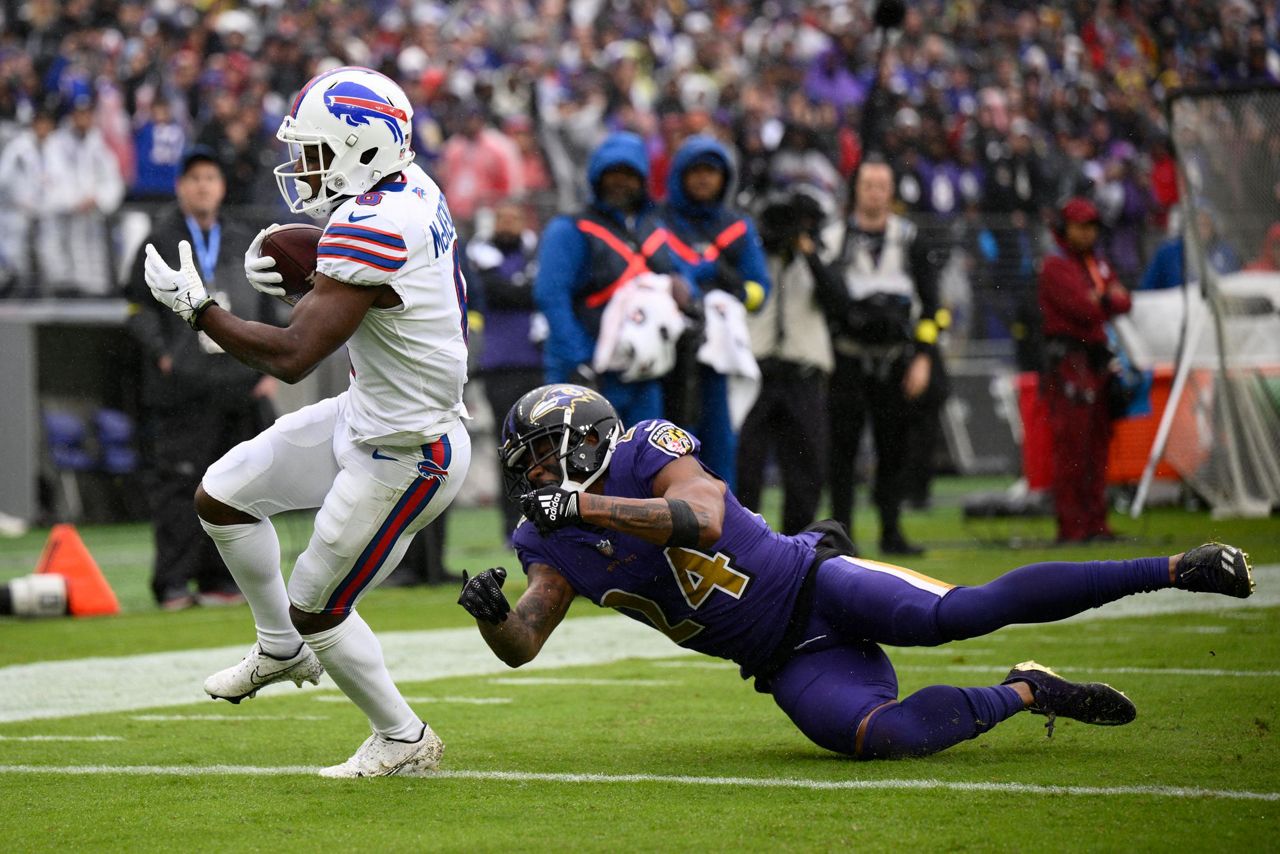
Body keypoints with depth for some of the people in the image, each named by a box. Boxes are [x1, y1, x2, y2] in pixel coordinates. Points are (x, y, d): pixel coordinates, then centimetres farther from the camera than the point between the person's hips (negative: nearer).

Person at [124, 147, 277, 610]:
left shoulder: (245, 245, 17)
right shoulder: (160, 243, 5)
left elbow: (266, 312, 20)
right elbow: (139, 307, 1)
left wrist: (270, 369, 9)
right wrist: (161, 353, -13)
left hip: (241, 386, 4)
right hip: (181, 389, -4)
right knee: (177, 484, -8)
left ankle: (220, 580, 11)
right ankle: (173, 584, -6)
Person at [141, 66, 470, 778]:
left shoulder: (368, 229, -31)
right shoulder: (412, 188, -2)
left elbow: (292, 357, -31)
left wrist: (197, 306, -21)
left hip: (404, 457, -10)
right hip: (367, 417, 10)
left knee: (318, 608, 6)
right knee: (222, 497, 15)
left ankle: (404, 740, 25)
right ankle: (282, 650, 35)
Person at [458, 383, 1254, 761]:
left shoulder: (650, 451, -9)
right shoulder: (557, 547, 8)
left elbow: (703, 519, -28)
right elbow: (521, 646, 3)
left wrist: (585, 504, -32)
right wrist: (492, 612, -20)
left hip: (812, 584, -4)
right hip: (792, 664, 4)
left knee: (952, 614, -28)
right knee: (877, 736, -27)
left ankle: (1174, 570, -18)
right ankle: (1022, 694, -3)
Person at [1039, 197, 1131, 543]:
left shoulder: (1099, 265, 20)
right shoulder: (1055, 266, -5)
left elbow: (1123, 302, 9)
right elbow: (1081, 308, -16)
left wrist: (1100, 300, -9)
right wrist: (1108, 300, 2)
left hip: (1097, 359, 8)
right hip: (1069, 361, -8)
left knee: (1097, 443, 9)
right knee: (1071, 447, -11)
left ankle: (1095, 523, 13)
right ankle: (1070, 526, -11)